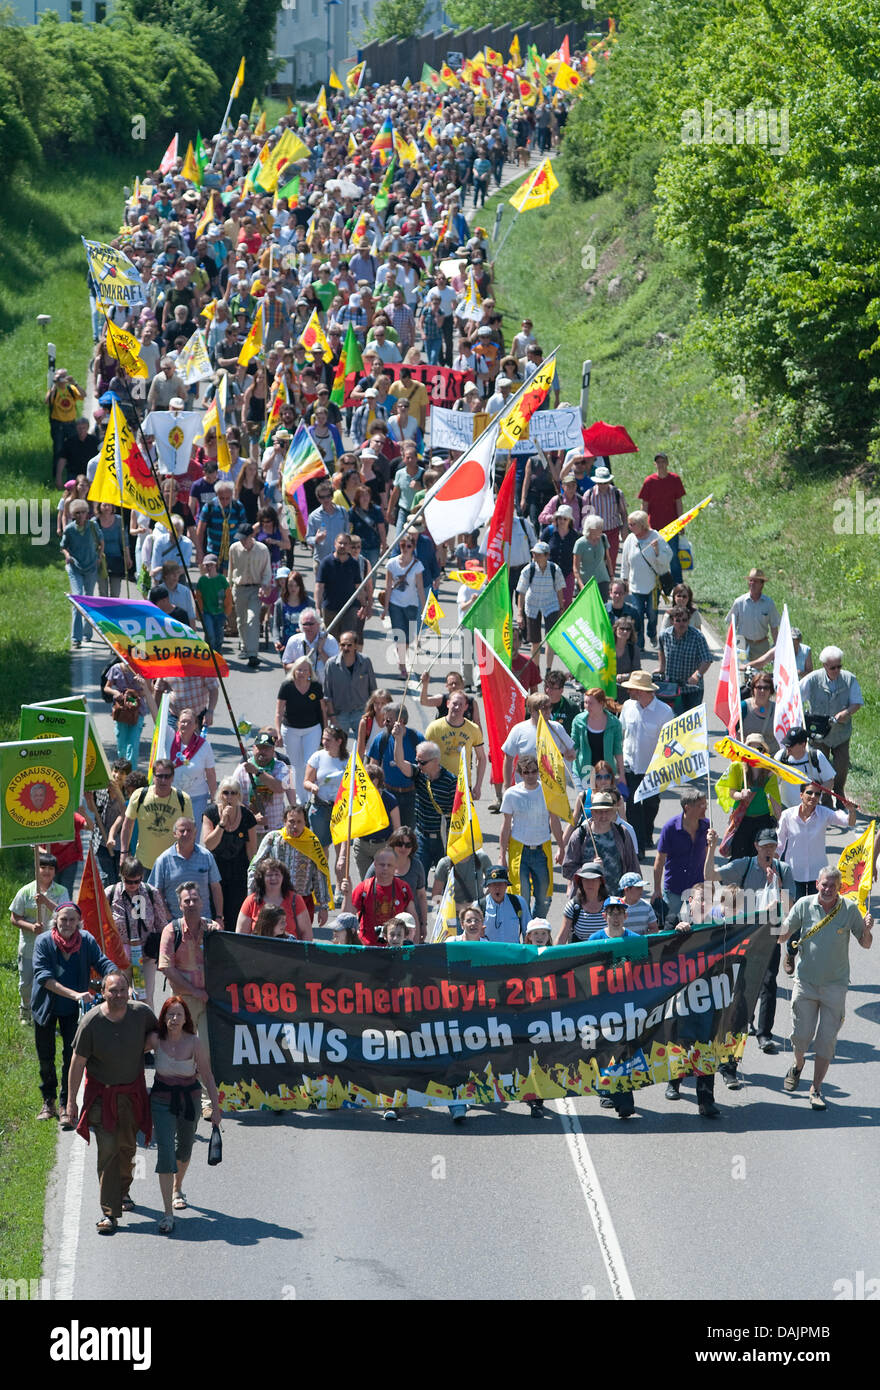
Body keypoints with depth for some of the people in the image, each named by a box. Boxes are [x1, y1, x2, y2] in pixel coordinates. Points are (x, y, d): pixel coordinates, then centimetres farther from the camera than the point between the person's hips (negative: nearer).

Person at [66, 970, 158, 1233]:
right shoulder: (91, 1022, -19)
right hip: (101, 1092, -3)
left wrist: (137, 1051, -1)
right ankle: (109, 1212, -8)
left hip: (132, 1090, 3)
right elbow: (78, 1062, -12)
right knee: (107, 1150, -10)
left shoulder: (142, 1012, -12)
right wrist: (71, 1102, -10)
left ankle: (123, 1189, 43)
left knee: (127, 1147, 14)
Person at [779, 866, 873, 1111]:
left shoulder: (849, 909, -6)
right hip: (806, 981, 0)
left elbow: (865, 945, 3)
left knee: (827, 1039, -1)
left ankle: (816, 1088, 11)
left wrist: (867, 929, -19)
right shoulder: (804, 905, -6)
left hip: (835, 985, 0)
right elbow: (782, 935, -1)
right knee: (801, 1035, 2)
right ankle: (798, 1065, 36)